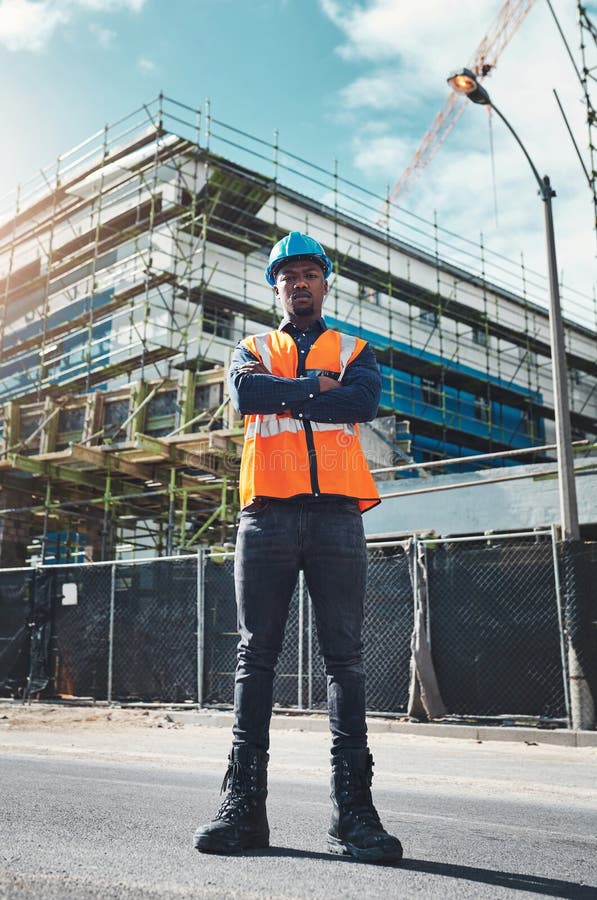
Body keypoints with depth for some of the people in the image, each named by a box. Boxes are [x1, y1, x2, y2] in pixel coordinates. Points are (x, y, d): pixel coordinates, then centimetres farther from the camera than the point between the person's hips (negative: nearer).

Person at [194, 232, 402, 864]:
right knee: (255, 657, 1)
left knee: (345, 659, -3)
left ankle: (352, 807, 0)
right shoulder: (252, 351, 20)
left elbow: (365, 401, -4)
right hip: (267, 515, 1)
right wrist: (317, 386, -2)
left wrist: (278, 390, -2)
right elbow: (245, 396, -4)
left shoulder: (354, 352, 19)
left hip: (336, 516, 0)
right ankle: (243, 805, 5)